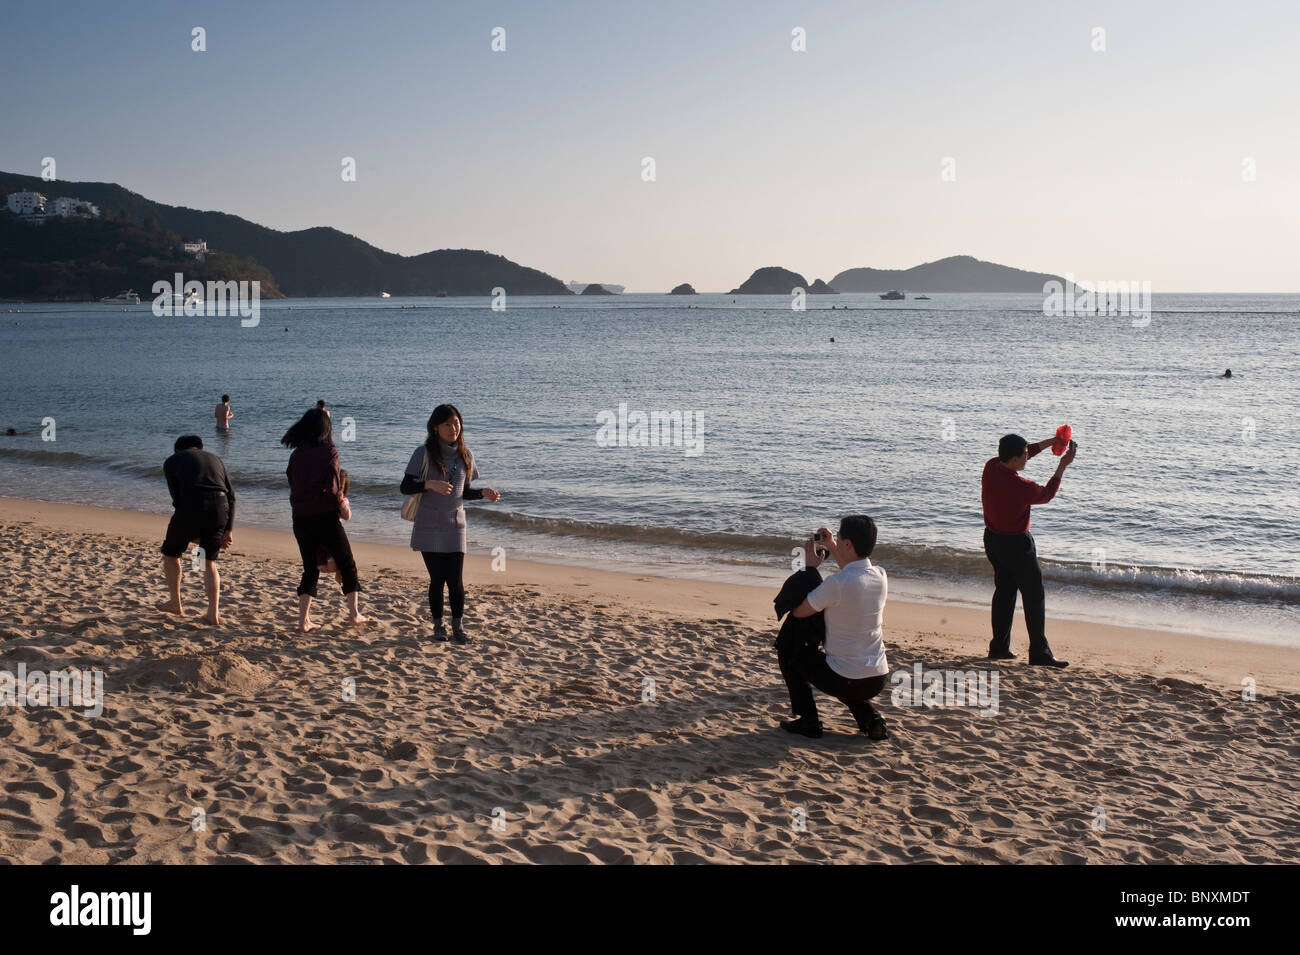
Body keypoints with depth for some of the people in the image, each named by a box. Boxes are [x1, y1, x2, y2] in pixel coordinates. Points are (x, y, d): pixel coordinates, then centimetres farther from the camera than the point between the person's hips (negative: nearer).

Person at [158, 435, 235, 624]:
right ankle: (213, 613, 5)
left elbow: (177, 498, 7)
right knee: (209, 561, 17)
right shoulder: (214, 459, 28)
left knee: (171, 553, 22)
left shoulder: (172, 461, 18)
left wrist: (191, 534, 9)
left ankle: (175, 604, 32)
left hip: (191, 506, -3)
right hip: (220, 508, 3)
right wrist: (229, 530, 13)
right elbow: (231, 495, 16)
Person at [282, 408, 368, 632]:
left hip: (300, 519, 4)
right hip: (325, 517, -4)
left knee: (310, 569, 14)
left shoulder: (296, 455, 5)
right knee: (347, 563, 13)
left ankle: (303, 620, 6)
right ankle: (354, 613, 17)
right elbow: (332, 487, -16)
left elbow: (293, 485, 5)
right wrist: (340, 500, 2)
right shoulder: (329, 452, -8)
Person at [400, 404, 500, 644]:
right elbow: (405, 487, -10)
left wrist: (483, 493, -3)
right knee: (437, 579, 2)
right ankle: (438, 625, 18)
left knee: (456, 580, -1)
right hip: (429, 527, -3)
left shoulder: (465, 455, 7)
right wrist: (429, 484, -28)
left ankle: (458, 626, 13)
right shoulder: (424, 453, -7)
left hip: (455, 526, 3)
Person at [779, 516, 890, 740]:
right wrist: (832, 547, 26)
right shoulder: (881, 576, -1)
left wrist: (810, 567, 2)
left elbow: (798, 611, -6)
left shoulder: (836, 584, -23)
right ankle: (870, 717, 16)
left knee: (787, 647, 14)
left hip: (846, 681, -7)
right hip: (879, 681, 7)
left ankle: (808, 721, 14)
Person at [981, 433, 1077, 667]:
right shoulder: (1020, 487, -28)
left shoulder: (991, 466, -8)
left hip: (992, 539, 8)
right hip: (1016, 544, -8)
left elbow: (1018, 457, 12)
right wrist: (1063, 466, -1)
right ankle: (1039, 652, 4)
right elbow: (1046, 495, -6)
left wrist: (1048, 443, 10)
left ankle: (999, 647, 21)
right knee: (1034, 596, 2)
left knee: (1004, 591, 18)